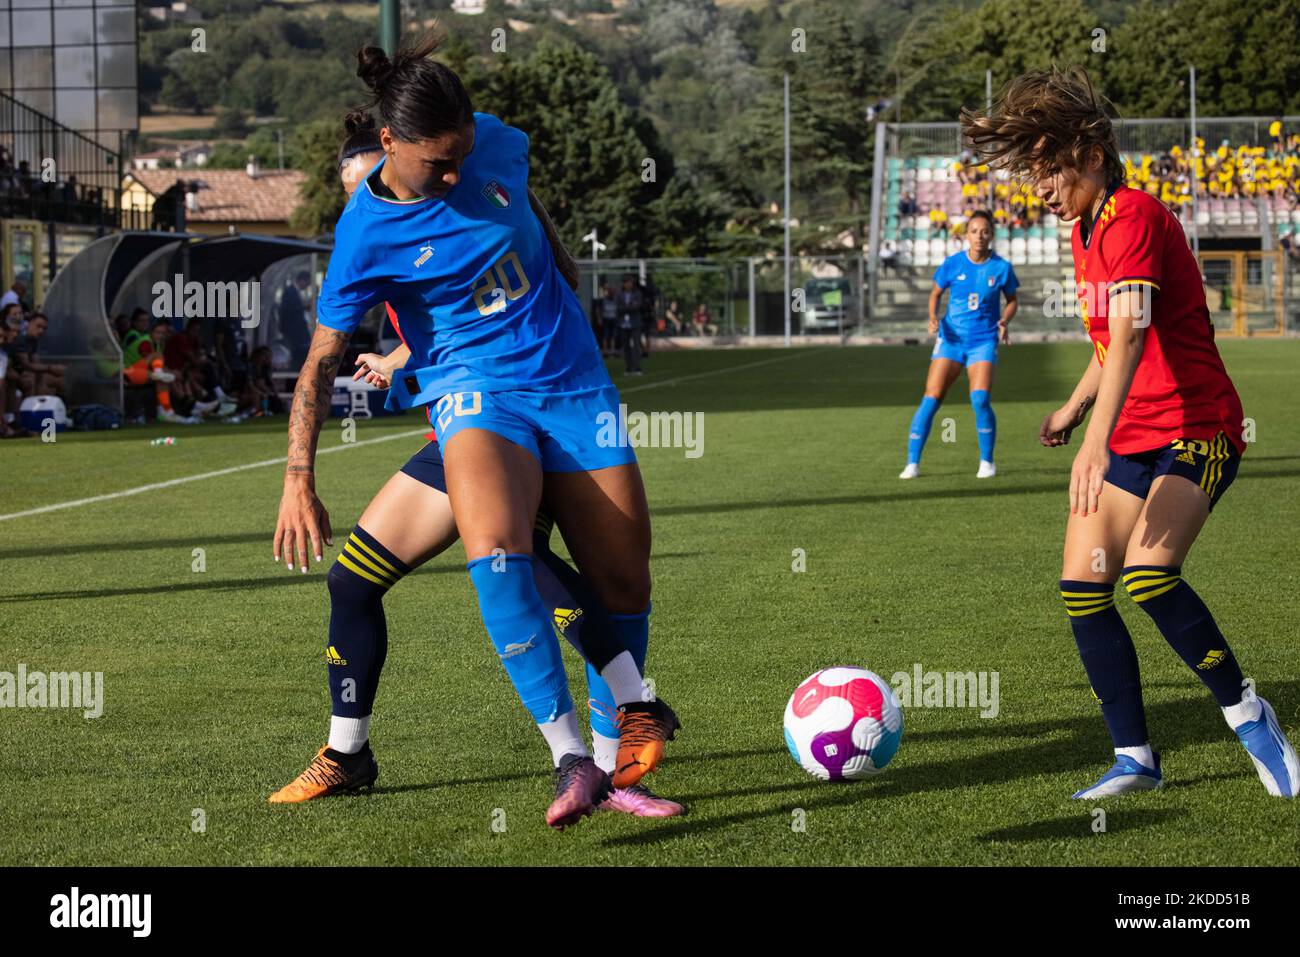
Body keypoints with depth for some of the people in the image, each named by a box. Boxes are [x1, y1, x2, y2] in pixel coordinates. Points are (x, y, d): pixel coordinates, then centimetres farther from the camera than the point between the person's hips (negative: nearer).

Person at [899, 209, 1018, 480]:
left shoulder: (1001, 267, -4)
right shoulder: (953, 263, -3)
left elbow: (1011, 300, 10)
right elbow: (936, 293, 10)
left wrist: (1005, 320, -10)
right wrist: (933, 317, -9)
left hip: (983, 341, -1)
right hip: (951, 338, 1)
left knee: (980, 399, -18)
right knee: (931, 399, -7)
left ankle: (987, 461, 1)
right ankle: (912, 463, 2)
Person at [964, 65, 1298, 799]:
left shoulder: (1133, 217, -18)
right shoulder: (1086, 231, 11)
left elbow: (1130, 336, -31)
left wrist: (1097, 442, -41)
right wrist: (1074, 408, 32)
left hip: (1197, 430, -9)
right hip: (1131, 439, 9)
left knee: (1149, 574, -28)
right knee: (1082, 587, -1)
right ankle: (1136, 759, 7)